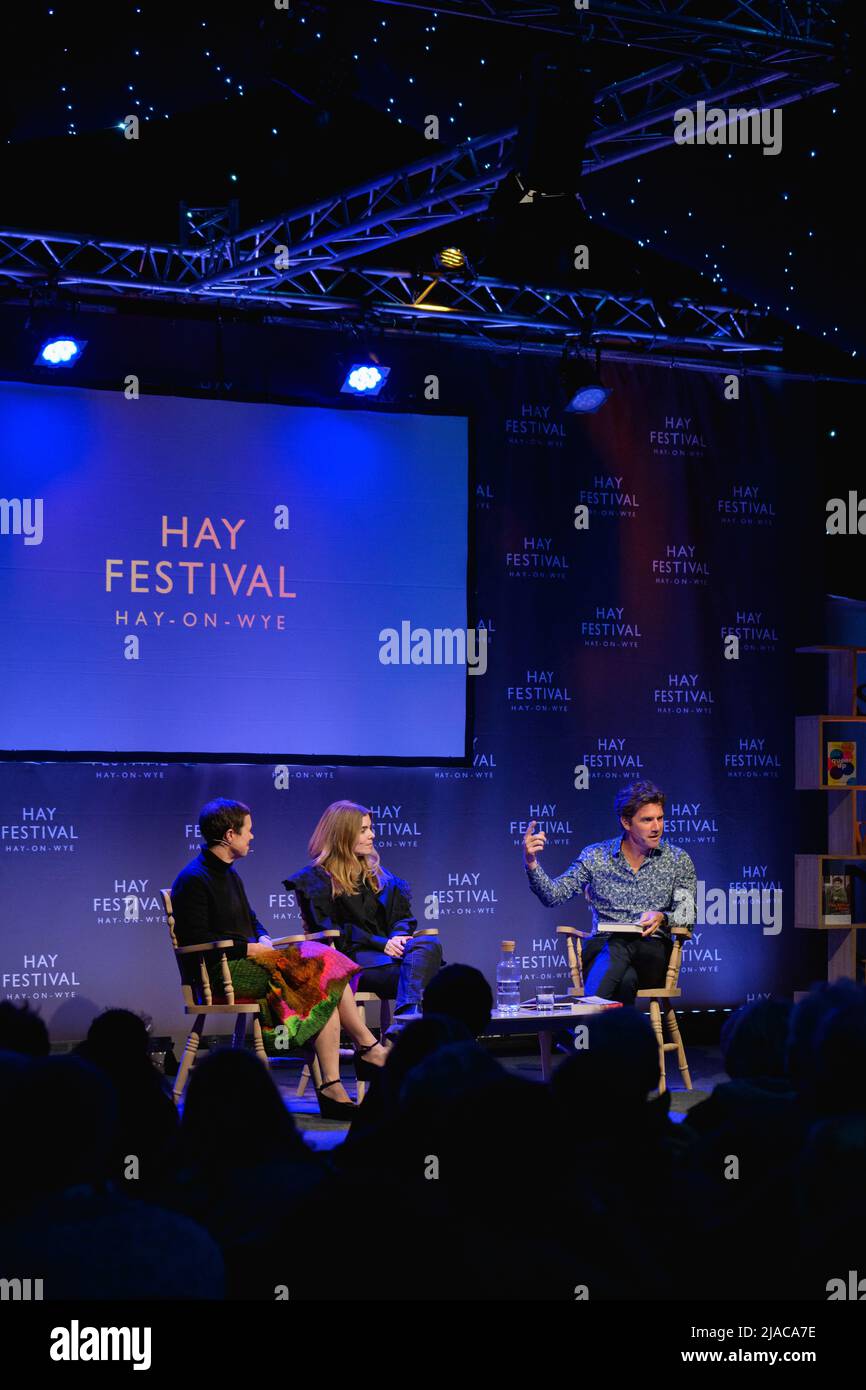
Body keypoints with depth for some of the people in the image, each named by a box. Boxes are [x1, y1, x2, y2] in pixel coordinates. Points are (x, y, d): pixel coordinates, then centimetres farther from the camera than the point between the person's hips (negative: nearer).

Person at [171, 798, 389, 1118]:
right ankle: (371, 1049, -6)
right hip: (221, 972, -9)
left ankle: (332, 1089, -21)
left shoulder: (229, 875, 21)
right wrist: (249, 948, -14)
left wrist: (263, 941, 7)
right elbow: (197, 941, -15)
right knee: (323, 972, -20)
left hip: (248, 961, 9)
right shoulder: (192, 880, -9)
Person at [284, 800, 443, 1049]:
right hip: (349, 959, -5)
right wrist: (381, 943, -14)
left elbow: (402, 916, 20)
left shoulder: (376, 873, 27)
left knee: (429, 944, -33)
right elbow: (330, 930, -4)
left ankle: (405, 1019, -55)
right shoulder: (317, 878, 7)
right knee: (417, 973, -34)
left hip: (386, 951, 5)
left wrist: (398, 937, -6)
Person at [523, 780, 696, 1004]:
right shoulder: (595, 856, 9)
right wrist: (532, 863, -15)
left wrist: (663, 918, -19)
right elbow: (553, 895, 3)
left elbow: (688, 914, 4)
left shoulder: (678, 860, 10)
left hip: (653, 951, 0)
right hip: (604, 947, 0)